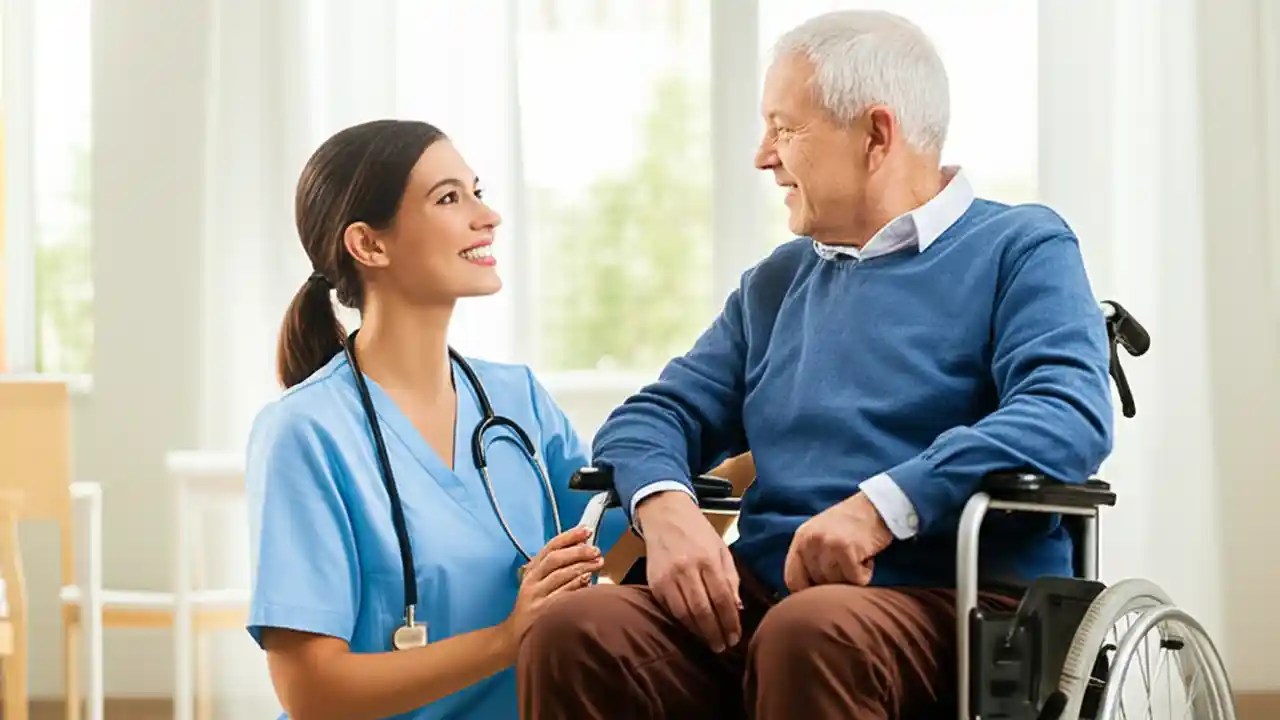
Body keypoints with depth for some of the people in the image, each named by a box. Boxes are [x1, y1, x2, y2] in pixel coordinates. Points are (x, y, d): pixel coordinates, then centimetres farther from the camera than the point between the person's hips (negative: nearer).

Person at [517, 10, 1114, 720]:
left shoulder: (1021, 247, 5)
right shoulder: (776, 283, 25)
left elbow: (1069, 415, -12)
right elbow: (653, 417, 17)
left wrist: (881, 508, -23)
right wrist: (667, 510, -7)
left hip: (956, 602, -5)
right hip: (761, 596, 5)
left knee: (811, 631, -39)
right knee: (573, 631, -25)